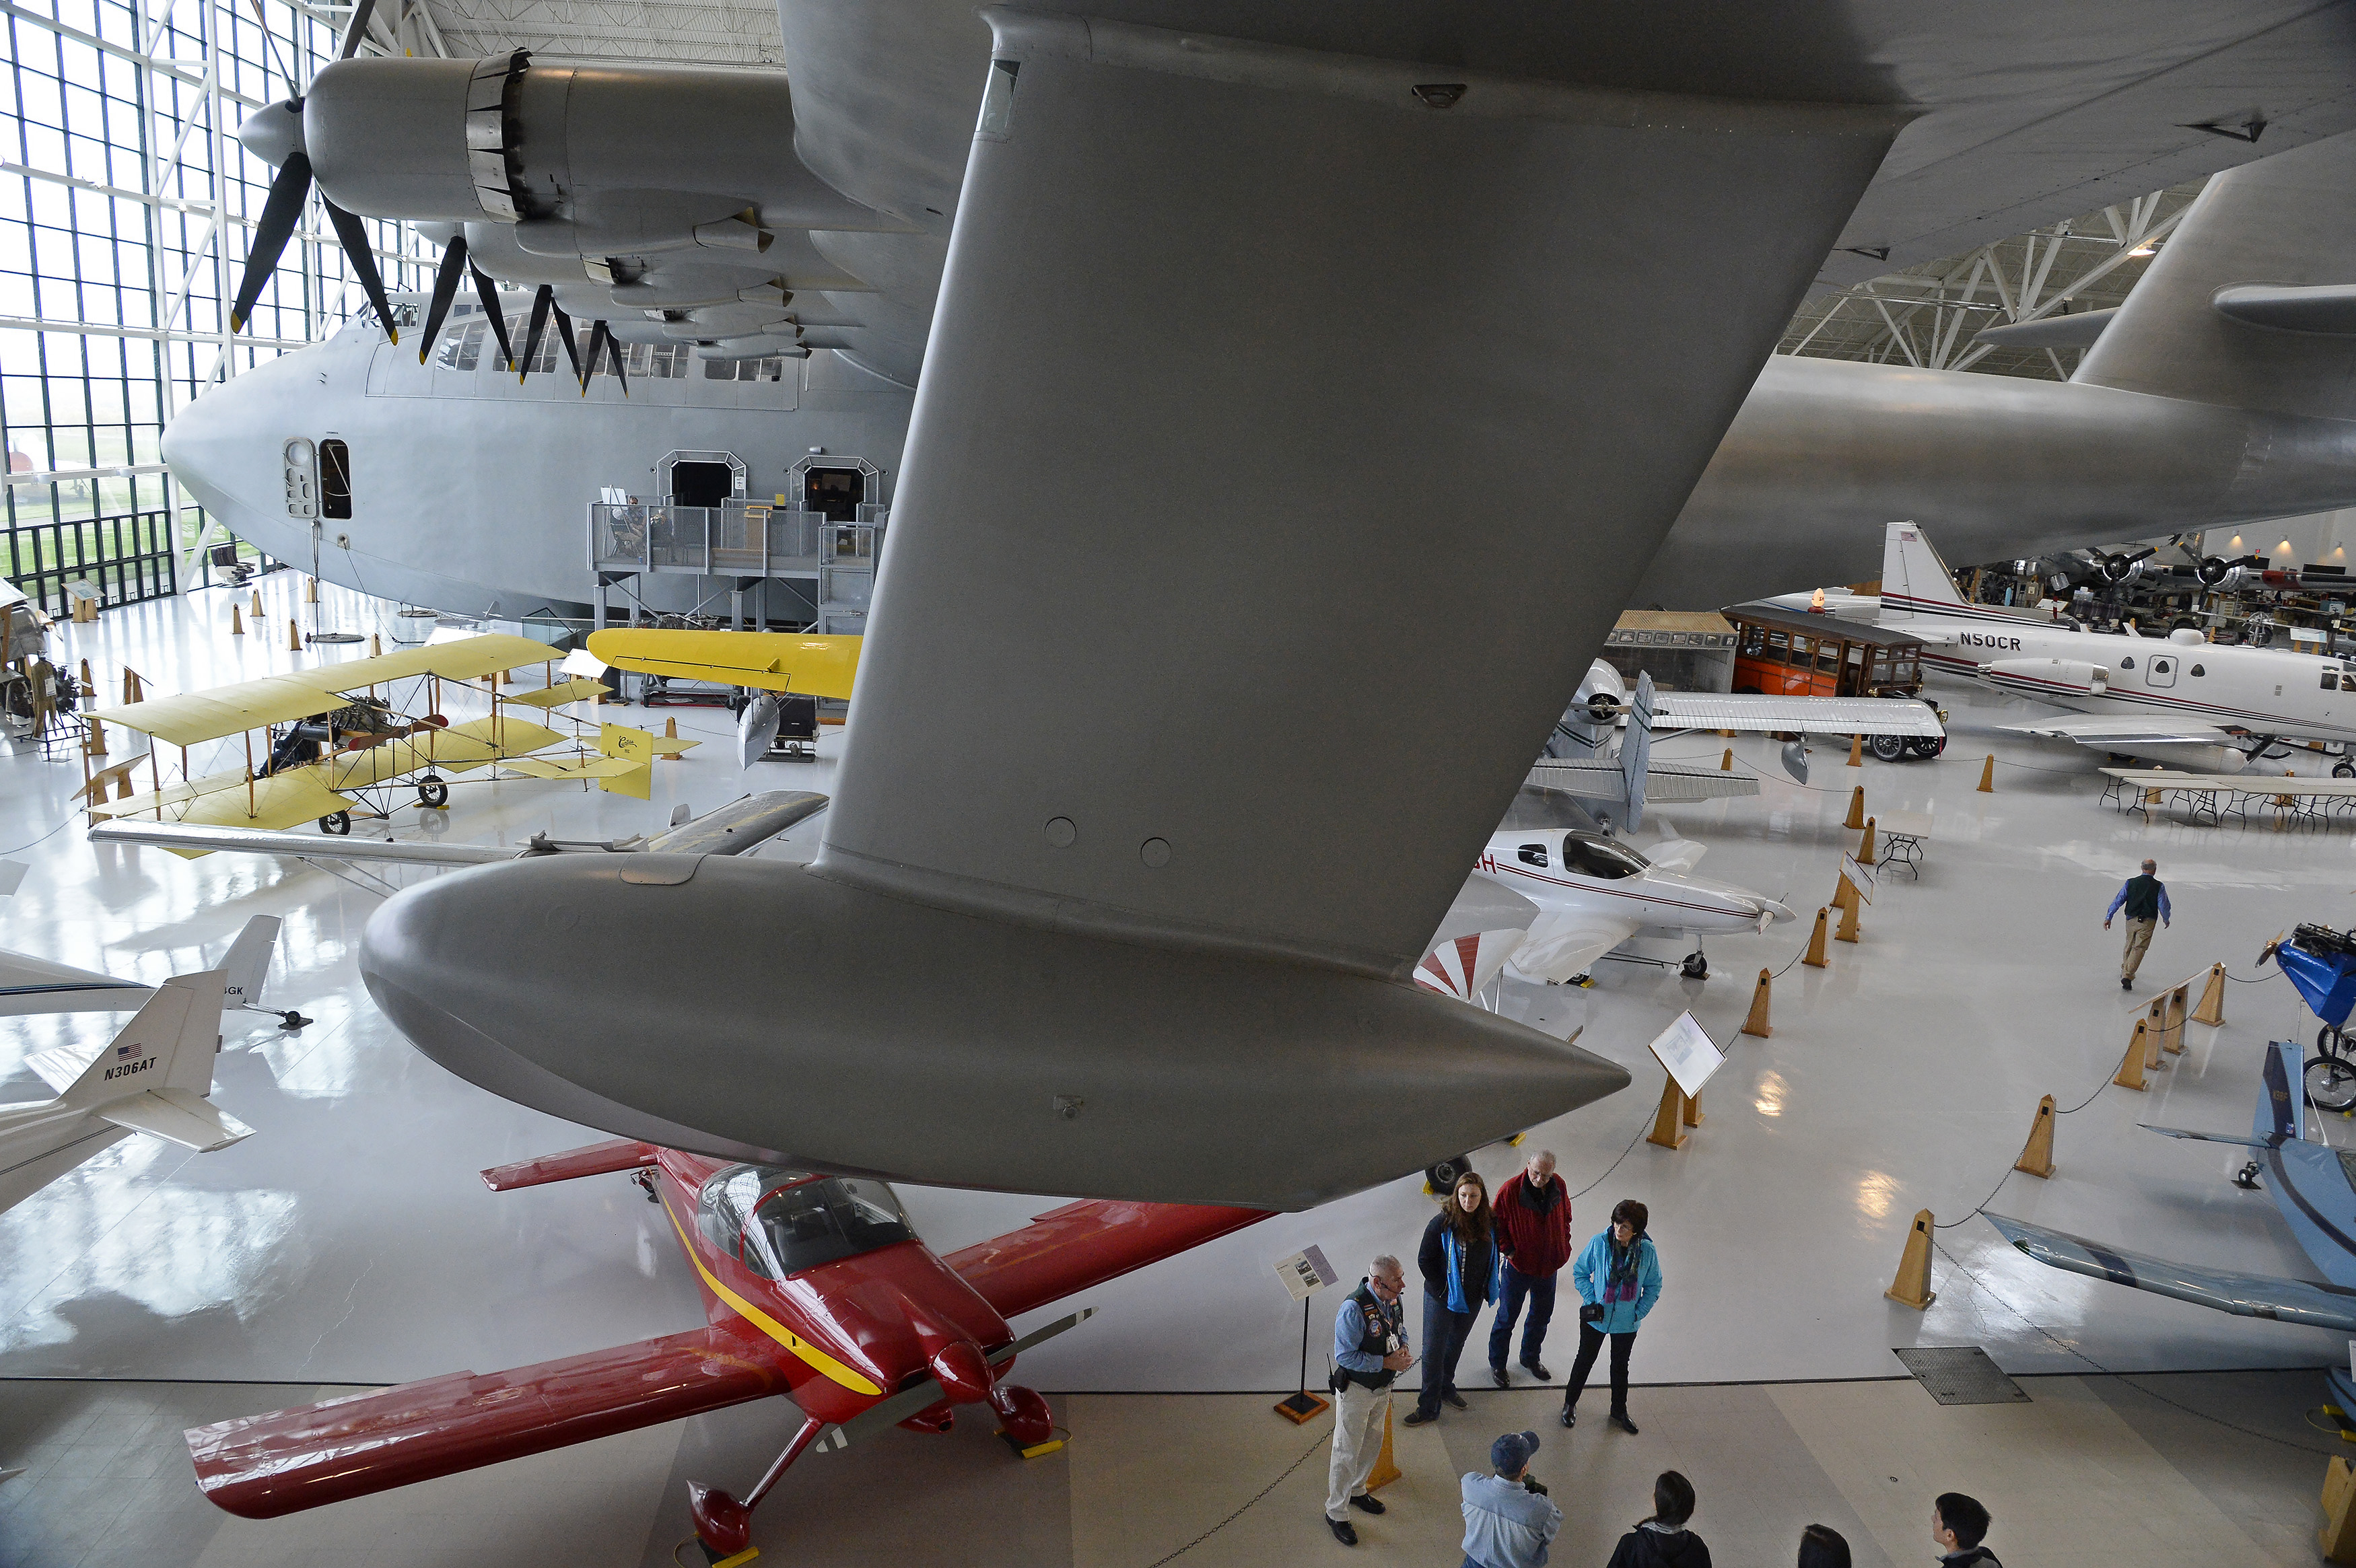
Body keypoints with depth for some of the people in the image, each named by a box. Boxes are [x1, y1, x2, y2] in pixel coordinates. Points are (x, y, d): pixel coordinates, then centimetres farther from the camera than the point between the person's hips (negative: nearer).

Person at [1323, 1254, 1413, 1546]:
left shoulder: (1395, 1300, -7)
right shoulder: (1353, 1309, -31)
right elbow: (1345, 1356, -27)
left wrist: (1403, 1348, -10)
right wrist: (1387, 1362, -27)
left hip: (1383, 1387, 8)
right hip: (1355, 1389, -8)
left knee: (1373, 1443, 25)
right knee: (1347, 1452, 5)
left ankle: (1356, 1490, 49)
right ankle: (1336, 1513, 22)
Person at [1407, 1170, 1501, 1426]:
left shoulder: (1489, 1222, -9)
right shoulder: (1443, 1223, -22)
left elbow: (1494, 1256, 9)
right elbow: (1424, 1260, -14)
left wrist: (1489, 1288, 5)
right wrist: (1443, 1290, -13)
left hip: (1473, 1299, 5)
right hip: (1442, 1299, -4)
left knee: (1456, 1343, 24)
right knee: (1433, 1351, 1)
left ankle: (1446, 1386, 46)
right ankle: (1429, 1407, 13)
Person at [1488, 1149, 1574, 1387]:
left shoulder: (1559, 1187, -9)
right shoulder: (1510, 1190, -24)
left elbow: (1565, 1218, 9)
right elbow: (1497, 1225, -12)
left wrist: (1564, 1246, 3)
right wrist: (1509, 1251, -15)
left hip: (1548, 1266, 5)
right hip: (1519, 1266, -5)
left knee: (1542, 1316, 22)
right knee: (1507, 1317, 11)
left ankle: (1530, 1358, 46)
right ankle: (1497, 1363, 32)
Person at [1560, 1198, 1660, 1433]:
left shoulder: (1647, 1251, -16)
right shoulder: (1599, 1243, -20)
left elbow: (1654, 1286, 0)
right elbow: (1580, 1272, -5)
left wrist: (1639, 1312, -6)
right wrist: (1591, 1300, -12)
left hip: (1627, 1323, 1)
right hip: (1595, 1317, -1)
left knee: (1620, 1366, 21)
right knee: (1585, 1360, 17)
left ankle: (1619, 1411, 43)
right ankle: (1570, 1403, 38)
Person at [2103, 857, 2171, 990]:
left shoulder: (2130, 883, 1)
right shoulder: (2159, 886, -6)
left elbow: (2118, 900, -1)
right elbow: (2163, 905, -1)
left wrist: (2108, 917, 0)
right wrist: (2166, 919, 17)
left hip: (2131, 919, 3)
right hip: (2147, 922, -3)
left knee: (2130, 946, 23)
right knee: (2139, 948, -5)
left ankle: (2125, 970, 39)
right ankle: (2127, 975, -17)